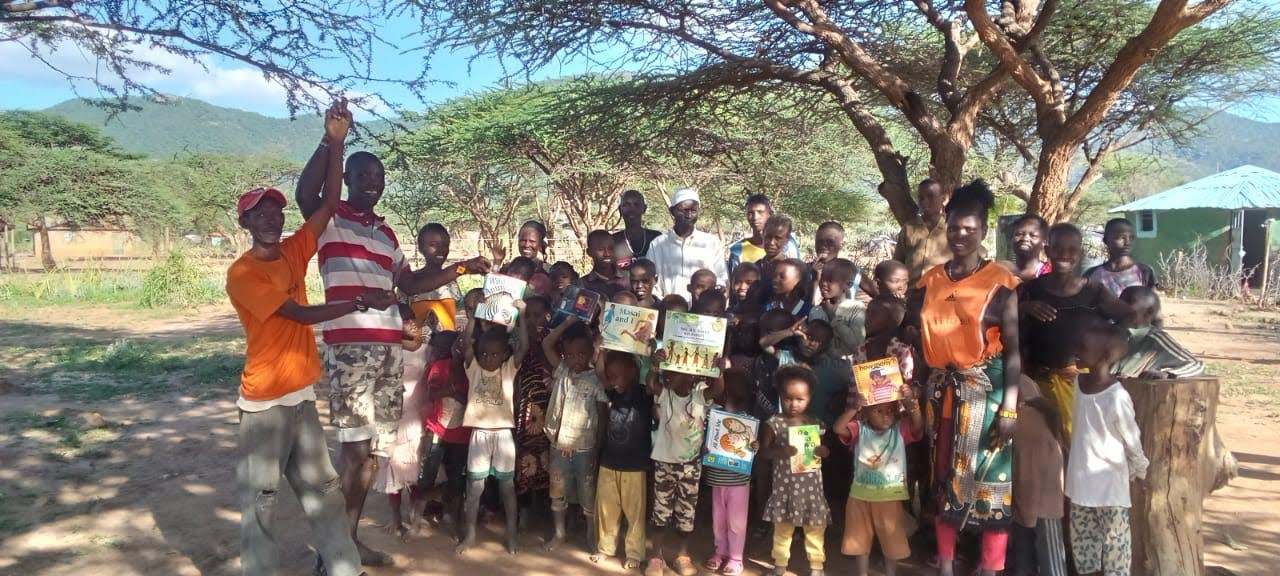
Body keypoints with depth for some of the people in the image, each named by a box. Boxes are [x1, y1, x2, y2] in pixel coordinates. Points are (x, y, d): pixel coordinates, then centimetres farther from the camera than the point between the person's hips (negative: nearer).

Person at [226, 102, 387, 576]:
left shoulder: (293, 253, 6)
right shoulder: (242, 273, -12)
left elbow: (329, 203, -3)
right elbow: (301, 314, -19)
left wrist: (336, 142, -10)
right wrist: (360, 301, -17)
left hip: (302, 394, 7)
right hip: (265, 402, -7)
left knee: (321, 487, 13)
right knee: (260, 496, 2)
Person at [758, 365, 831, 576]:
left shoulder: (816, 423, 1)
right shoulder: (774, 423, -7)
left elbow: (827, 450, 9)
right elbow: (762, 452, -7)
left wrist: (821, 451, -14)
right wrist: (781, 451, -25)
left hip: (811, 484, 2)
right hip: (785, 484, -2)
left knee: (815, 527, 11)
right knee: (782, 527, 11)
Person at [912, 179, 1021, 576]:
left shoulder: (1000, 283, -6)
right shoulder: (930, 281, 7)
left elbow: (1013, 349, -8)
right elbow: (921, 339, 10)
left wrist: (1009, 407, -14)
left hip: (985, 392, -4)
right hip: (942, 392, 5)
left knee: (989, 481, 0)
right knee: (944, 479, 11)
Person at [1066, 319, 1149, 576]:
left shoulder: (1117, 398, -22)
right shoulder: (1078, 383, -2)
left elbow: (1132, 439, -9)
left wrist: (1140, 471, 4)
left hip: (1110, 484, -6)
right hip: (1081, 481, 6)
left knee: (1114, 545, 6)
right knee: (1081, 541, 16)